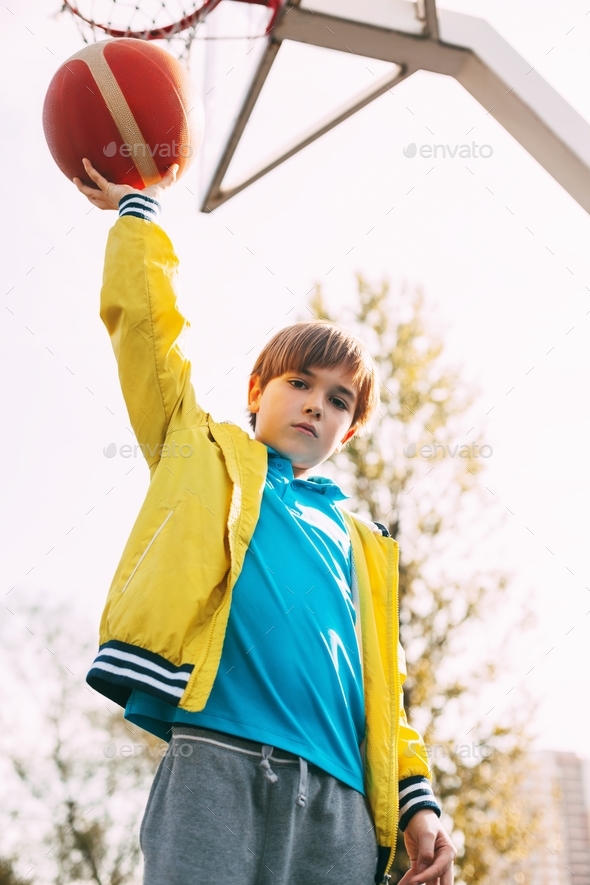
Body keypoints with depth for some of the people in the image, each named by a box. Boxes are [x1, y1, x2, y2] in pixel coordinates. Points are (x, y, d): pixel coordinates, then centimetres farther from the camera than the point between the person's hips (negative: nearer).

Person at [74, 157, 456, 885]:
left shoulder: (356, 542, 26)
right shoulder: (203, 456, 18)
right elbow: (144, 315, 13)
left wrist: (417, 800, 11)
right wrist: (138, 210, 23)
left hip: (342, 802, 4)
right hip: (217, 766, -4)